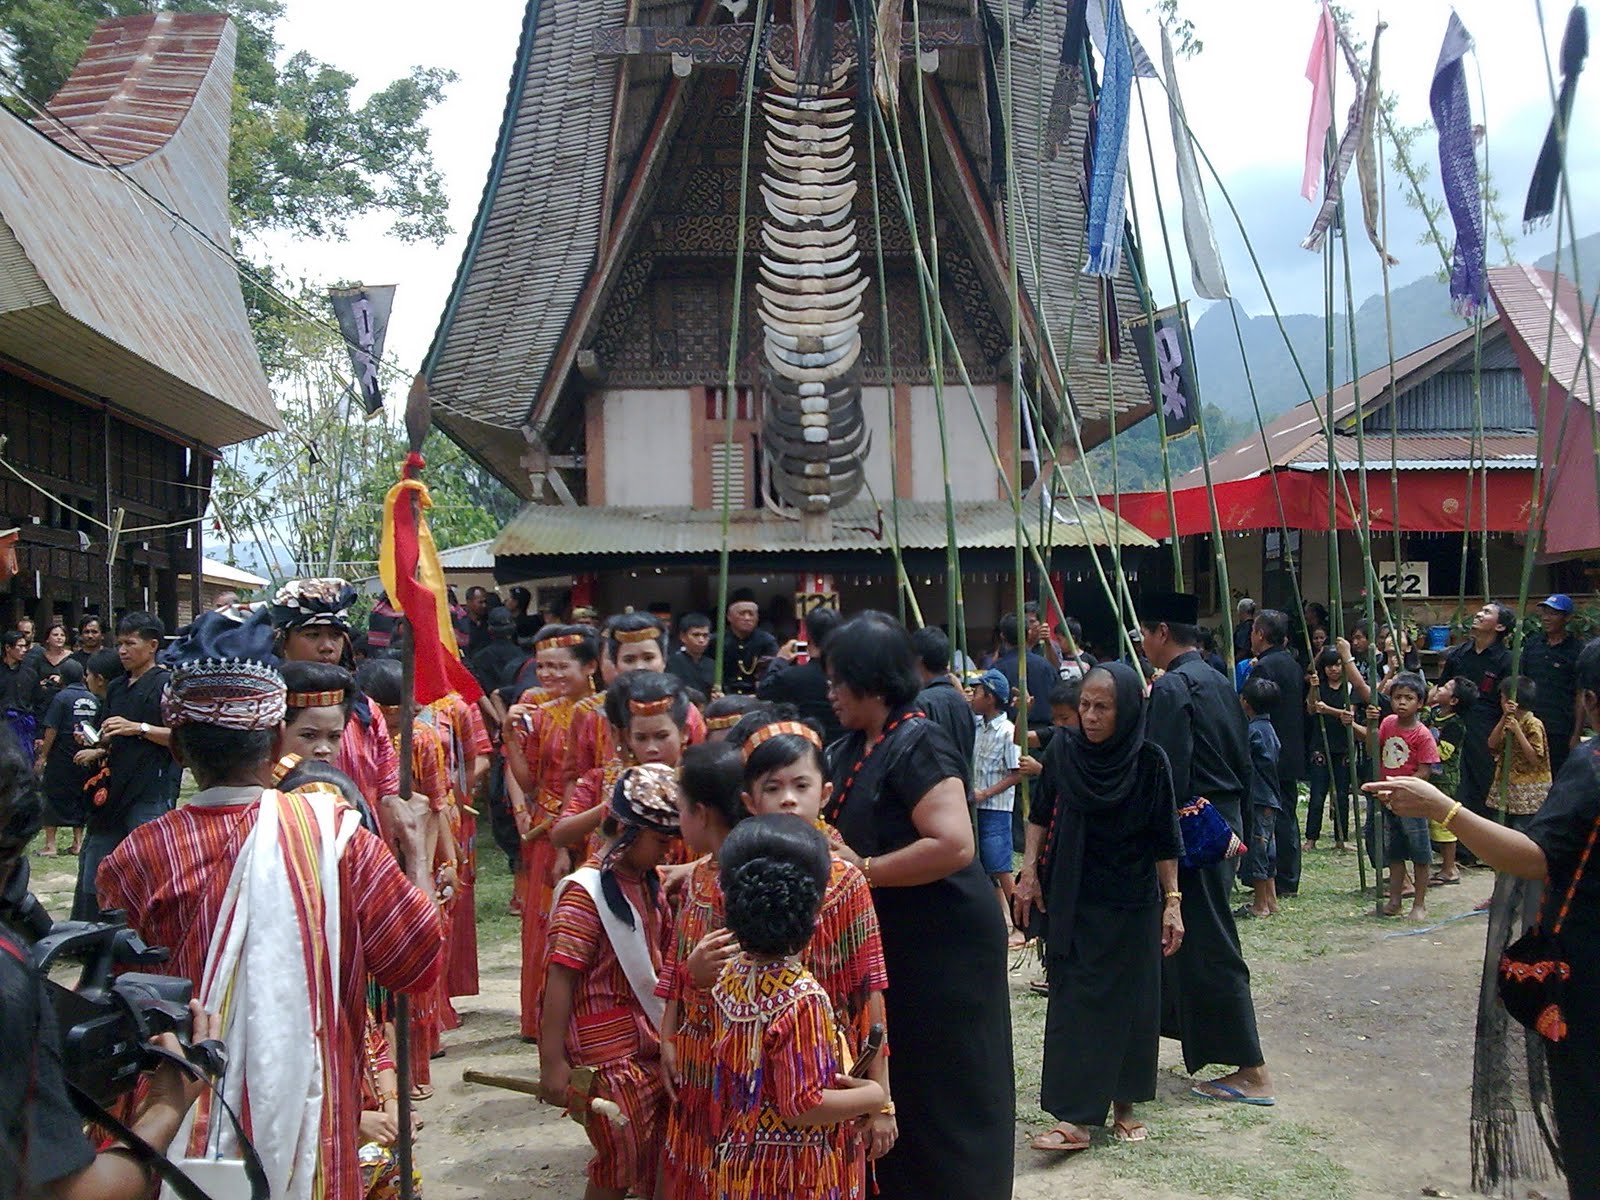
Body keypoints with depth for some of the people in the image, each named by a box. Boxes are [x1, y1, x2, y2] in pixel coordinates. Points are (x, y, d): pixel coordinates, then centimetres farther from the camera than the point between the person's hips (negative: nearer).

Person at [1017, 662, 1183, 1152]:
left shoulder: (1150, 762, -9)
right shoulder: (1062, 751, -6)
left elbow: (1164, 841, -3)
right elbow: (1040, 817, 5)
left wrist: (1172, 901, -4)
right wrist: (1029, 875, 0)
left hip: (1131, 906, -1)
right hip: (1072, 901, 1)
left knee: (1129, 1002, 8)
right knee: (1073, 1002, -2)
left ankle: (1124, 1103, 24)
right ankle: (1075, 1117, -1)